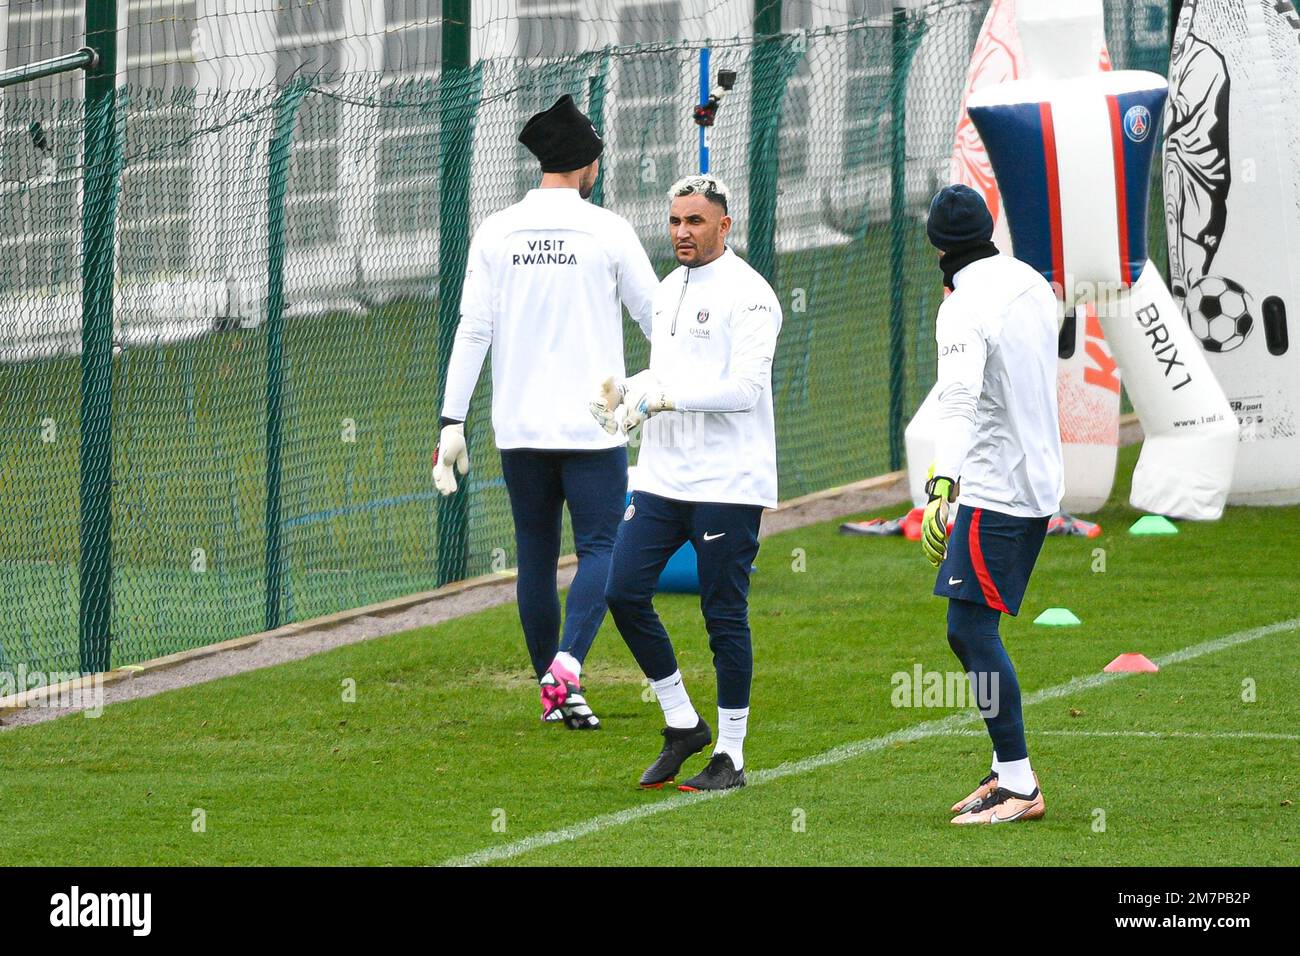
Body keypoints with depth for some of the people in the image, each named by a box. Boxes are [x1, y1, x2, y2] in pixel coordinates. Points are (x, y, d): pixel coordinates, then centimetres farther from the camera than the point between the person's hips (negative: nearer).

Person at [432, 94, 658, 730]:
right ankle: (566, 667, -21)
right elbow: (656, 316, 3)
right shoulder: (607, 231, -6)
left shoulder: (496, 234, 1)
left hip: (519, 426, 3)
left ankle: (548, 688, 16)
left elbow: (472, 331, -2)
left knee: (536, 555, 11)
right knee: (599, 548, -1)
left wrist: (452, 422, 0)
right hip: (591, 426, -3)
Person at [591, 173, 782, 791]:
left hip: (727, 484, -8)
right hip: (662, 478, 8)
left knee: (724, 616, -2)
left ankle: (730, 756, 6)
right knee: (624, 593, 0)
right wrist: (625, 391, 4)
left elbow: (746, 387, -19)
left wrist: (663, 396, -25)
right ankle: (682, 724, 14)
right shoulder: (669, 290, 15)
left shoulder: (746, 294, -10)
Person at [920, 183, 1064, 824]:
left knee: (971, 628, -10)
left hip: (995, 492, -9)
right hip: (1040, 482, 9)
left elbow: (959, 399, -30)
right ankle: (1007, 770, 17)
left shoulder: (964, 309, -15)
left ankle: (1020, 788, -13)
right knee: (968, 633, 15)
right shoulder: (1032, 285, 12)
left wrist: (943, 481, -40)